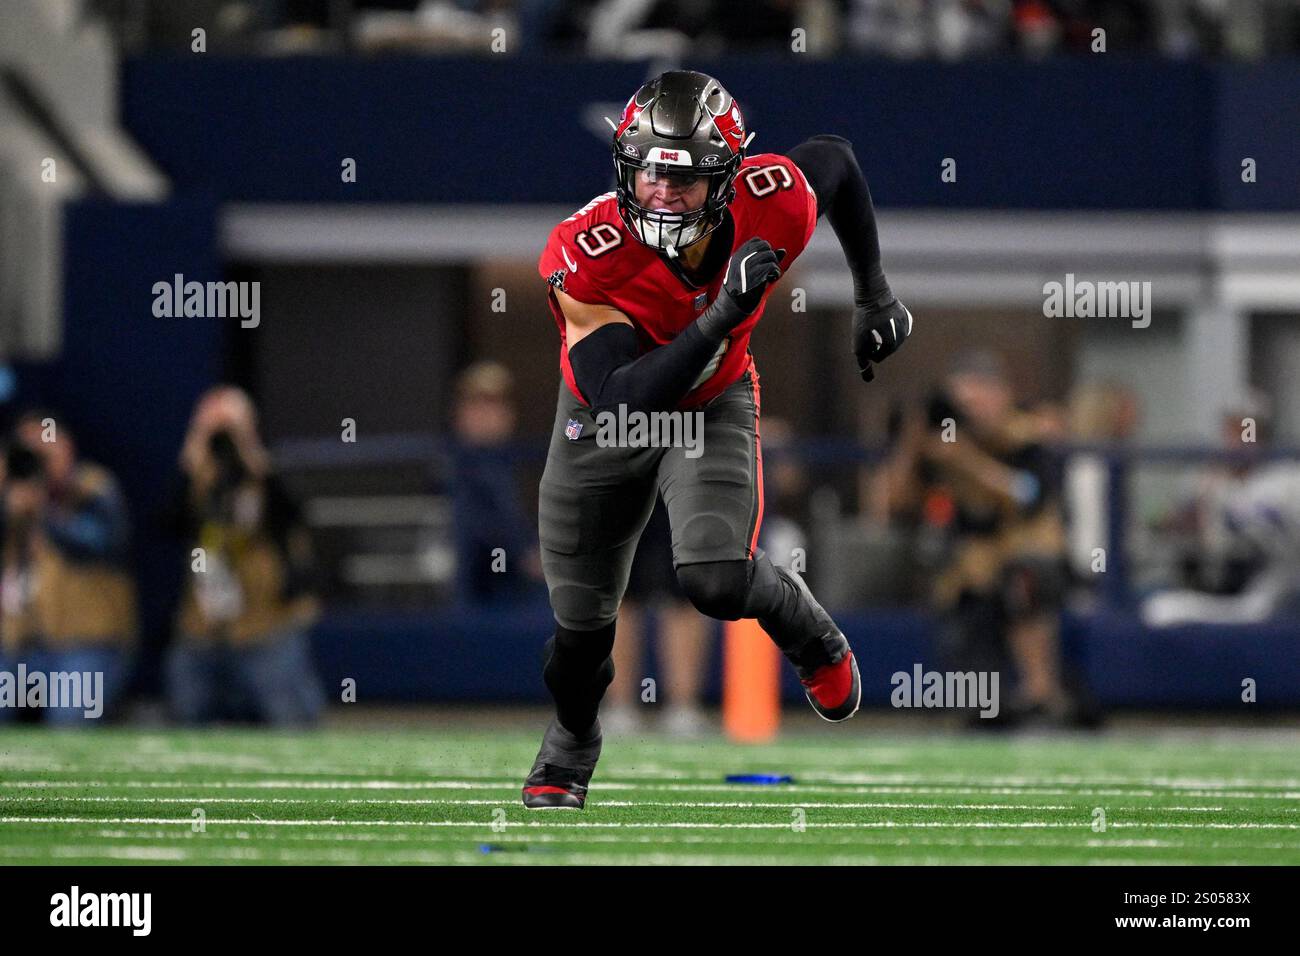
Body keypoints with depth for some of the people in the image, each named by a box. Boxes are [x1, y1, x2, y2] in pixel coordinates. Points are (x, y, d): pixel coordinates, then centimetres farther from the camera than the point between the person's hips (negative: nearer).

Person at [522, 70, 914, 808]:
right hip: (603, 421, 0)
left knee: (718, 580, -24)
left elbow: (836, 159, -2)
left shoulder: (774, 205, -28)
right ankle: (569, 748, 45)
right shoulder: (585, 255, -37)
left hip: (712, 407, 0)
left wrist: (874, 295, 2)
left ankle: (815, 643, 12)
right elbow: (620, 401, -42)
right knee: (582, 622, 11)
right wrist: (721, 317, -51)